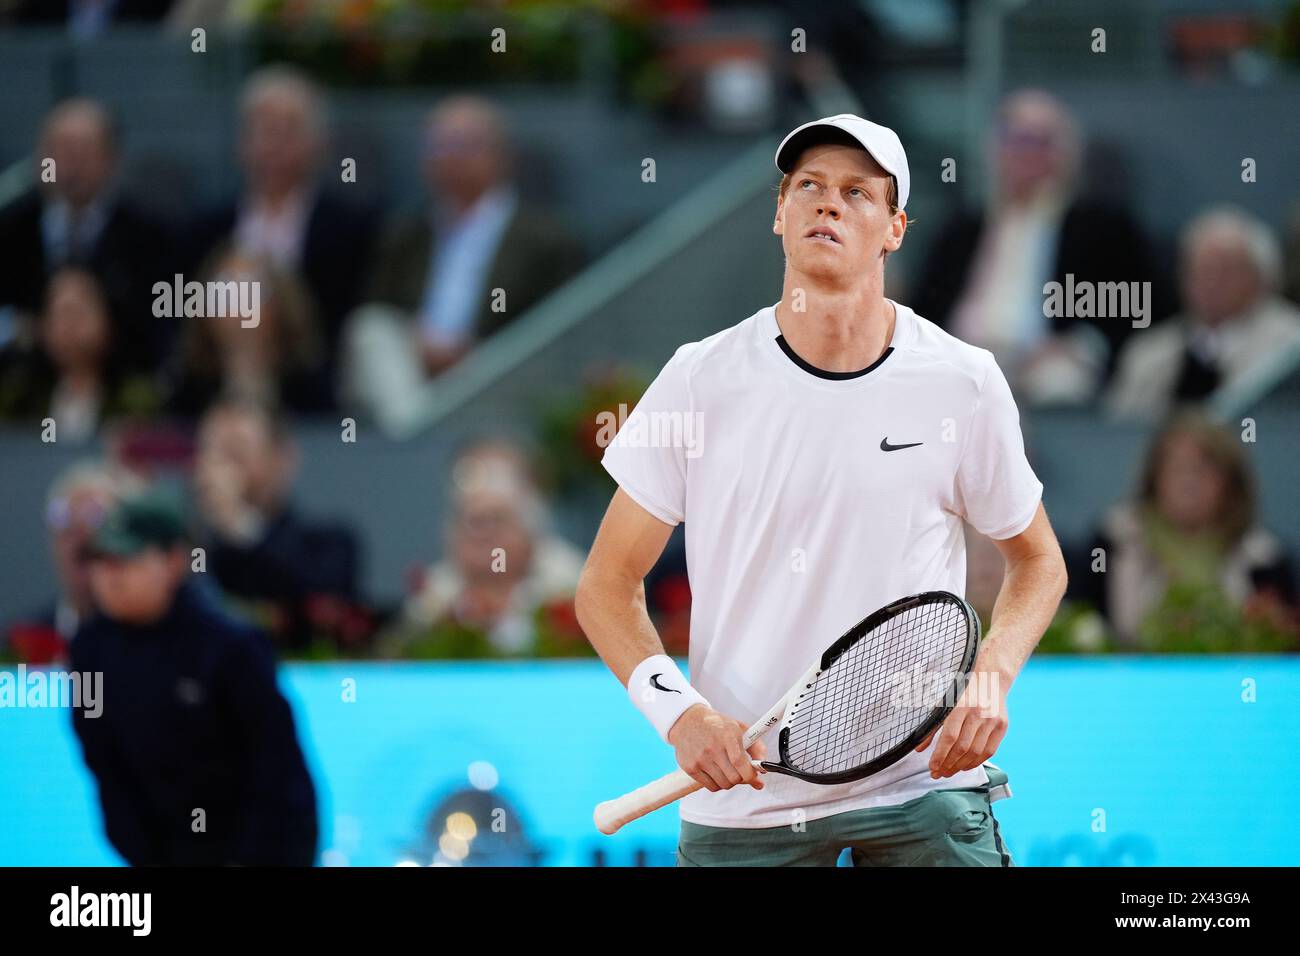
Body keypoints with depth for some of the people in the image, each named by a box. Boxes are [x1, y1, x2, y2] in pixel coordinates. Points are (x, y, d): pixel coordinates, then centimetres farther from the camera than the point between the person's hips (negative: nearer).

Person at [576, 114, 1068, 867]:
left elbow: (1037, 559, 12)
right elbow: (607, 586, 2)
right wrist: (679, 711, -15)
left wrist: (991, 680, -6)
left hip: (924, 785, 0)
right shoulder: (702, 380, -3)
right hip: (741, 798, 0)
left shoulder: (964, 382, -1)